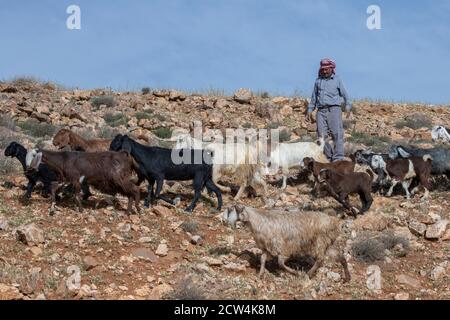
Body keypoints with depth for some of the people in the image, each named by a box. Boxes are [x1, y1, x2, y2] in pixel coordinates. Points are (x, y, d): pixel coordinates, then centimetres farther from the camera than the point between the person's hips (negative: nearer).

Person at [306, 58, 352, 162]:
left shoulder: (337, 80, 11)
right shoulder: (318, 80, 18)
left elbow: (344, 94, 8)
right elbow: (314, 97, 23)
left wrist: (348, 107, -5)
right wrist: (309, 111, 19)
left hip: (334, 109, -3)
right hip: (321, 111, 3)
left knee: (337, 134, -13)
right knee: (322, 135, -4)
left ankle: (338, 158, -16)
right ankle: (327, 157, 2)